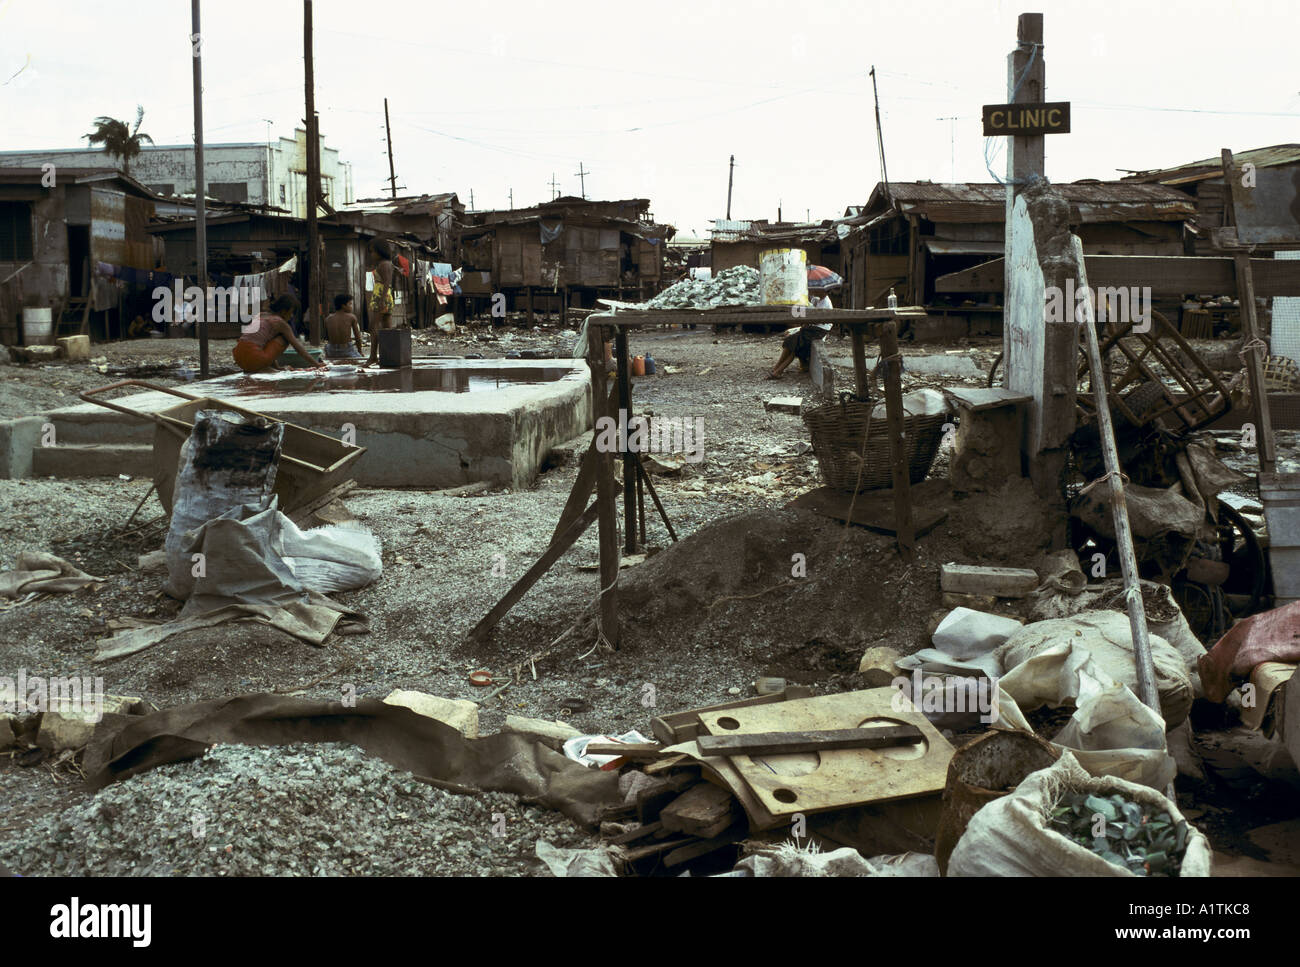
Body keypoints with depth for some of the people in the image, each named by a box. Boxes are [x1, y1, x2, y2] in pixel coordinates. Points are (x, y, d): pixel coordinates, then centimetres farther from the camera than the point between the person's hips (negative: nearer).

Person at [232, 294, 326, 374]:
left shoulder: (261, 314, 22)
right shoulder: (280, 322, 1)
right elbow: (298, 347, 4)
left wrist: (275, 365, 37)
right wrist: (316, 364, 13)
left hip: (238, 357, 8)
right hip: (254, 359, -7)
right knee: (285, 338, 8)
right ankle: (265, 367, 1)